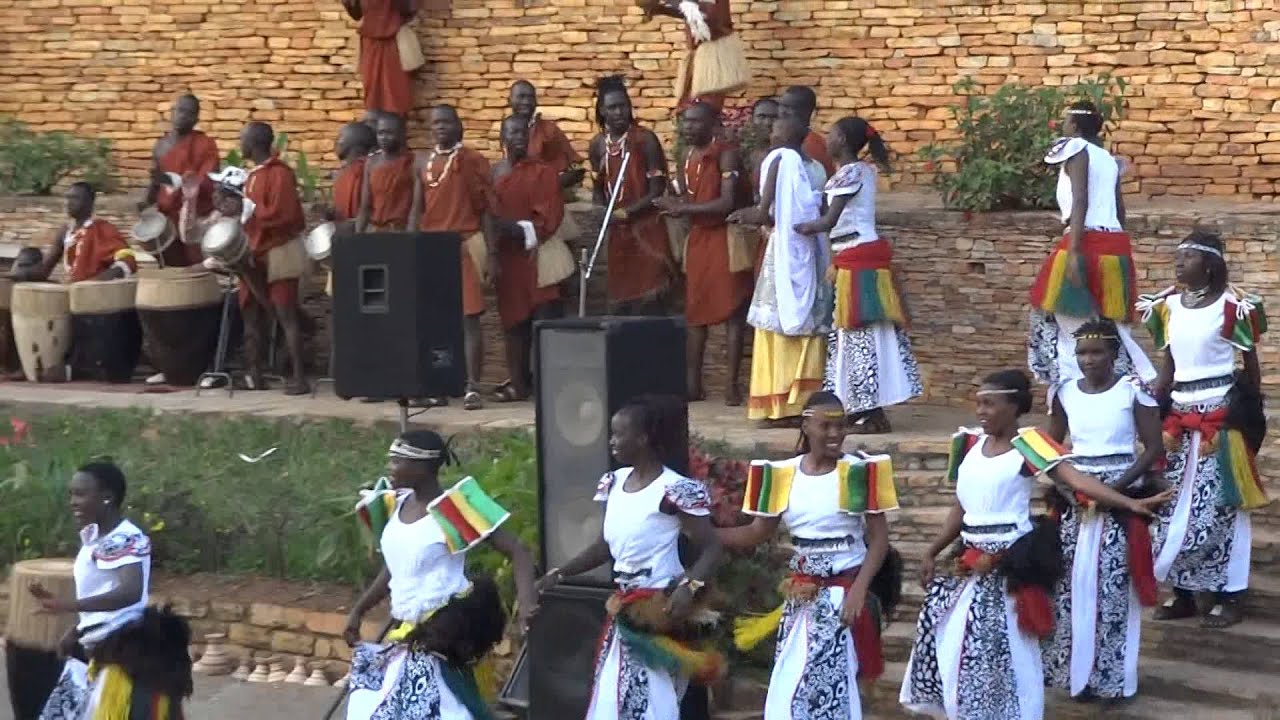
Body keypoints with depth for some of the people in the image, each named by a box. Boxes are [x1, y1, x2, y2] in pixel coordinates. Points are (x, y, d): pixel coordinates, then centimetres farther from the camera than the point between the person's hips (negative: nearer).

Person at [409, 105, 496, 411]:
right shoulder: (423, 164, 12)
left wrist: (492, 254, -7)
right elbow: (416, 210, 13)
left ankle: (472, 387, -7)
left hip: (466, 246, -5)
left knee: (469, 318, -7)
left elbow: (485, 210, -2)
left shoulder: (473, 161, -1)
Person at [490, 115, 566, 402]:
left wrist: (516, 228, -15)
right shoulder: (494, 173, 10)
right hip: (507, 260, 4)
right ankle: (519, 381, 8)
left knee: (545, 322, -10)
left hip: (537, 257, -4)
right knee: (513, 320, 4)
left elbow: (549, 218, -8)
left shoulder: (543, 172, -2)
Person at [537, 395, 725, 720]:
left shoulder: (674, 490, -17)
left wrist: (690, 587, -32)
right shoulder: (615, 483, 7)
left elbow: (710, 549, -16)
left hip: (660, 609, -8)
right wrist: (559, 574, 12)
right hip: (626, 609, 8)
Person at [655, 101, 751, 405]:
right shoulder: (688, 155, 12)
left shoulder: (725, 155, -10)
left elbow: (728, 202, -18)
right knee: (695, 312, 6)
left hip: (724, 238, -7)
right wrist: (674, 203, -5)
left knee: (731, 311, -5)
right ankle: (693, 383, 10)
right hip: (697, 238, 7)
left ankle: (732, 384, -6)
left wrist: (685, 208, -15)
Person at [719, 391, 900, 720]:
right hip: (800, 596, 5)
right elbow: (758, 532, 8)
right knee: (789, 687, 7)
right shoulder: (783, 474, 3)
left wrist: (859, 590, -19)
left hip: (845, 592, -4)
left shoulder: (859, 471, -9)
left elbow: (879, 538, -9)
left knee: (834, 687, -6)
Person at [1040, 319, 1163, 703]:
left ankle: (1113, 675, 2)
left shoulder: (1134, 390, -6)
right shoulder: (1065, 393, 5)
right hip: (1074, 498, 4)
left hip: (1120, 497, -4)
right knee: (1073, 583, 2)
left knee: (1114, 585, -5)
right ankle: (1076, 670, 11)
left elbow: (1154, 448, -7)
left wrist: (1117, 487, -17)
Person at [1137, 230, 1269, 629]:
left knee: (1220, 506, -4)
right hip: (1180, 414, 6)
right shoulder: (1167, 307, 8)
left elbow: (1251, 364, -2)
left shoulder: (1232, 306, -8)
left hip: (1221, 414, -6)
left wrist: (1252, 416, -3)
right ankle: (1183, 592, 15)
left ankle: (1229, 596, 3)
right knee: (1175, 506, 6)